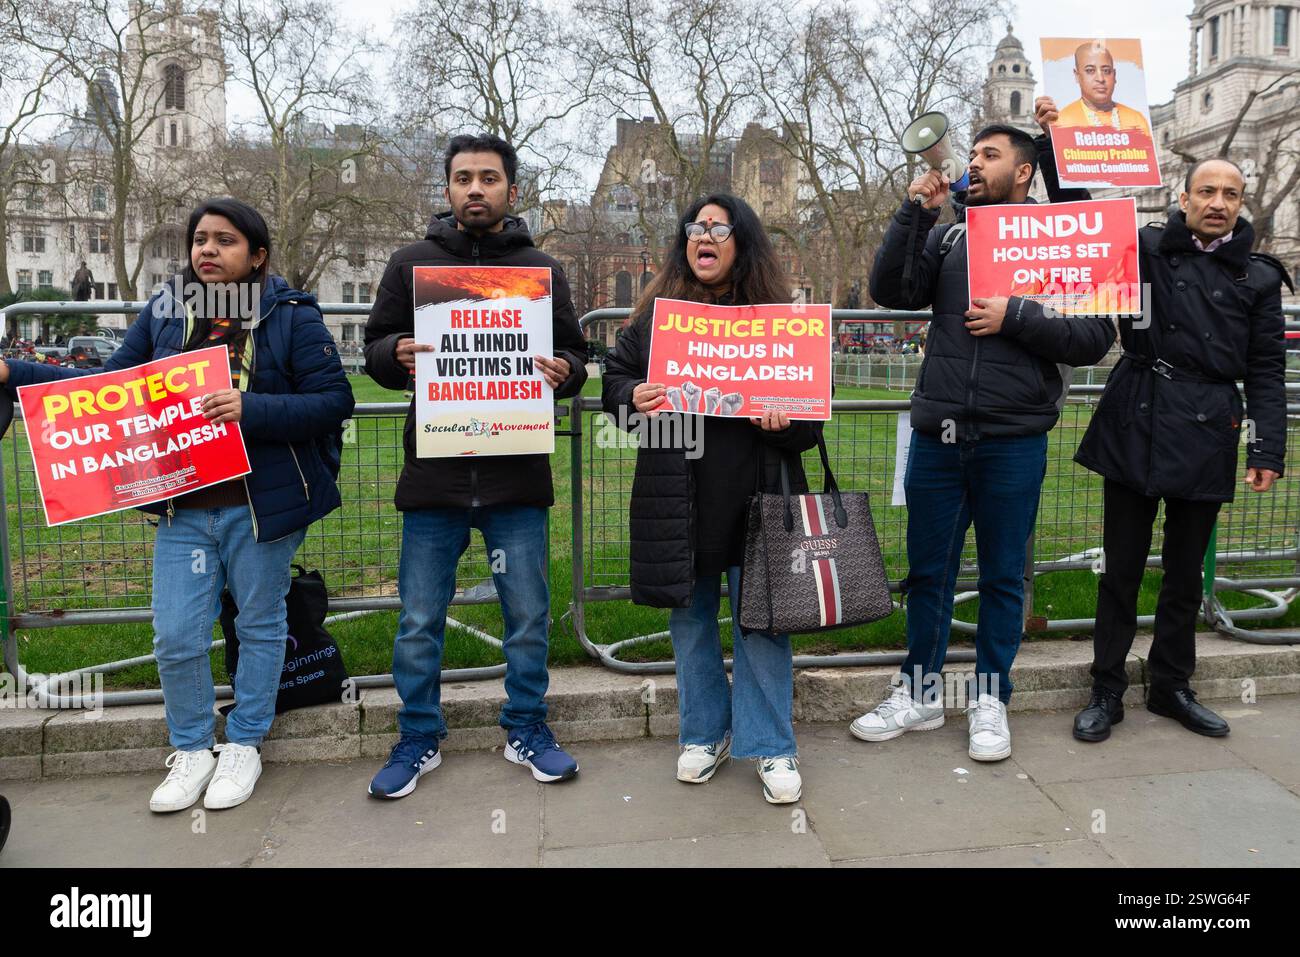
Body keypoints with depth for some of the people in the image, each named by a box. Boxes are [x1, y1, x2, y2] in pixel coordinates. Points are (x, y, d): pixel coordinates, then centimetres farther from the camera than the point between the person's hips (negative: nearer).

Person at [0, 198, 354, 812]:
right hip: (184, 507, 4)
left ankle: (243, 746, 30)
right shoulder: (164, 312, 6)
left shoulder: (292, 316, -6)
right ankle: (192, 752, 27)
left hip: (261, 505, -3)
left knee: (260, 626, 11)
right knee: (176, 637, 5)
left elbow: (334, 401, -12)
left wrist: (251, 408, -24)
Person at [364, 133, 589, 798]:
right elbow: (374, 348, 10)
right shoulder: (411, 263, 8)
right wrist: (397, 354, -13)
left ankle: (527, 730, 28)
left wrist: (564, 370, -12)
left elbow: (575, 354, 11)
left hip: (517, 475, 0)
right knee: (419, 622, 8)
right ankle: (419, 739, 26)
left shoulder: (542, 269, 9)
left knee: (528, 616, 9)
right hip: (433, 472, 0)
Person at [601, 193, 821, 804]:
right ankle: (706, 733, 31)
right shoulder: (656, 312, 8)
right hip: (677, 497, 3)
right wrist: (634, 397, -11)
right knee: (689, 617, 13)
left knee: (760, 618, 2)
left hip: (754, 496, -2)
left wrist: (784, 421, -19)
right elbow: (614, 376, 12)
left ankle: (772, 748, 17)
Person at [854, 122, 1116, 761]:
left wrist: (1016, 318, -14)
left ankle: (990, 699, 26)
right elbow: (890, 291, -3)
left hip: (1013, 441, -2)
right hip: (938, 437, 2)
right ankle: (920, 693, 27)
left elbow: (1096, 337, -4)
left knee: (1003, 576, 9)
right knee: (927, 570, 11)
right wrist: (915, 212, -8)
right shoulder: (948, 237, 10)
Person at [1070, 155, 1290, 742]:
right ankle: (1107, 691, 16)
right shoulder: (1144, 248, 5)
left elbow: (1266, 370, 8)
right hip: (1137, 427, -2)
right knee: (1122, 568, 4)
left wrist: (1267, 449, 1)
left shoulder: (1258, 278, 9)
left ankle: (1171, 687, 28)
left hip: (1207, 436, 2)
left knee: (1185, 572, 12)